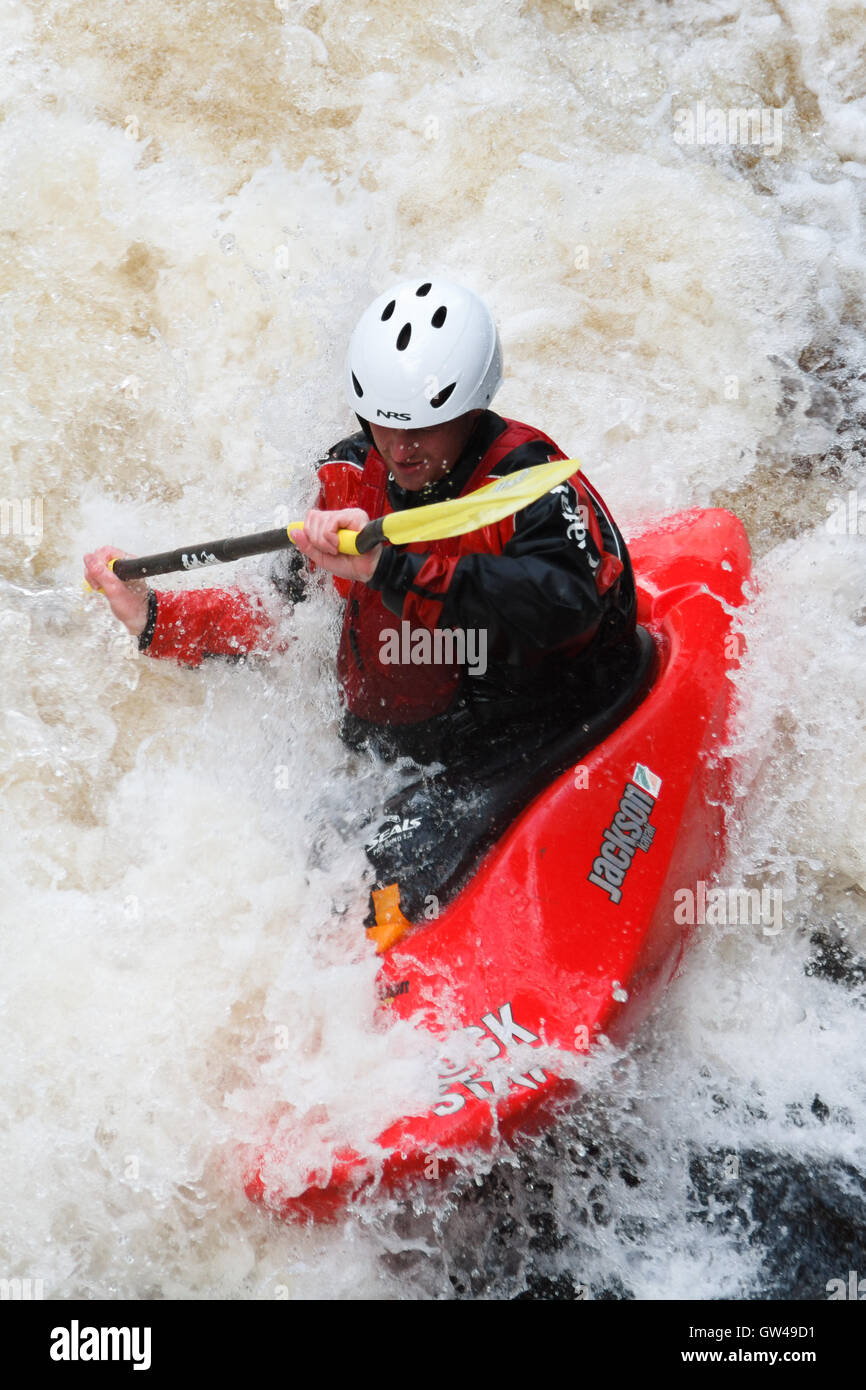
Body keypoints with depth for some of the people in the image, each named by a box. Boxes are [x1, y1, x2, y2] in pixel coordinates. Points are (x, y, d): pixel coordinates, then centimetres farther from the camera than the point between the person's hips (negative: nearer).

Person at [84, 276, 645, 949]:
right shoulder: (353, 478, 1)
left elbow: (566, 603, -40)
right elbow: (281, 614, 13)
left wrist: (393, 571, -44)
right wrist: (155, 617, 0)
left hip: (533, 742, -7)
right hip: (397, 753, 7)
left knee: (406, 866, -26)